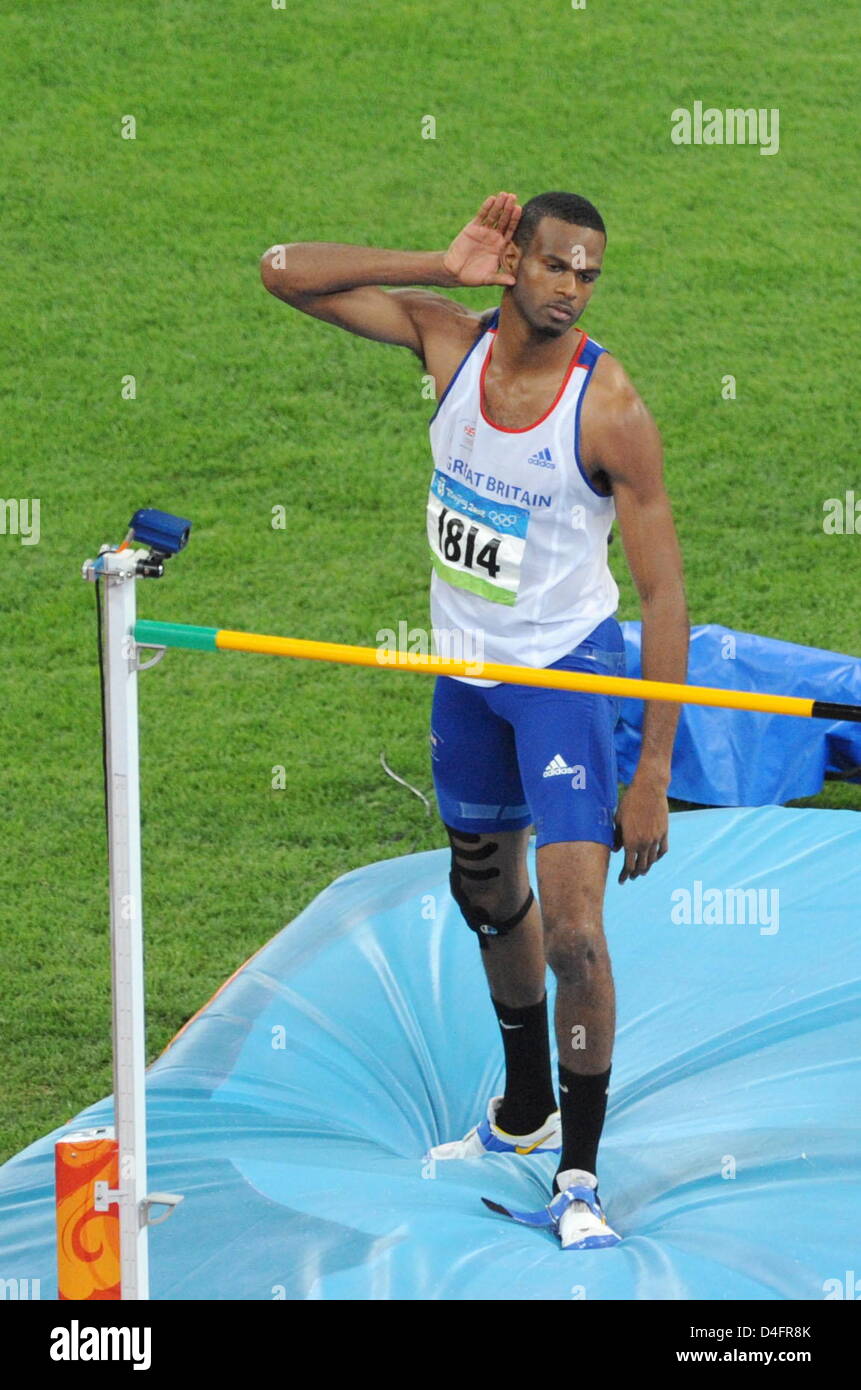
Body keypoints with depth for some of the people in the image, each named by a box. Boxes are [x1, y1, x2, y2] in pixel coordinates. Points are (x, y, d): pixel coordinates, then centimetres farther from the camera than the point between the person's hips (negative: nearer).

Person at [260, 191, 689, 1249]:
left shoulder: (610, 411, -23)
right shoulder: (450, 337, -10)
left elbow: (664, 593, -20)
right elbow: (284, 273, -10)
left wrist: (655, 774, -24)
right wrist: (444, 267, -19)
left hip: (566, 665, -6)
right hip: (467, 663, 6)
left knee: (572, 929, -15)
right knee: (485, 892, 22)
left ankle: (580, 1175, -2)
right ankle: (525, 1113, 43)